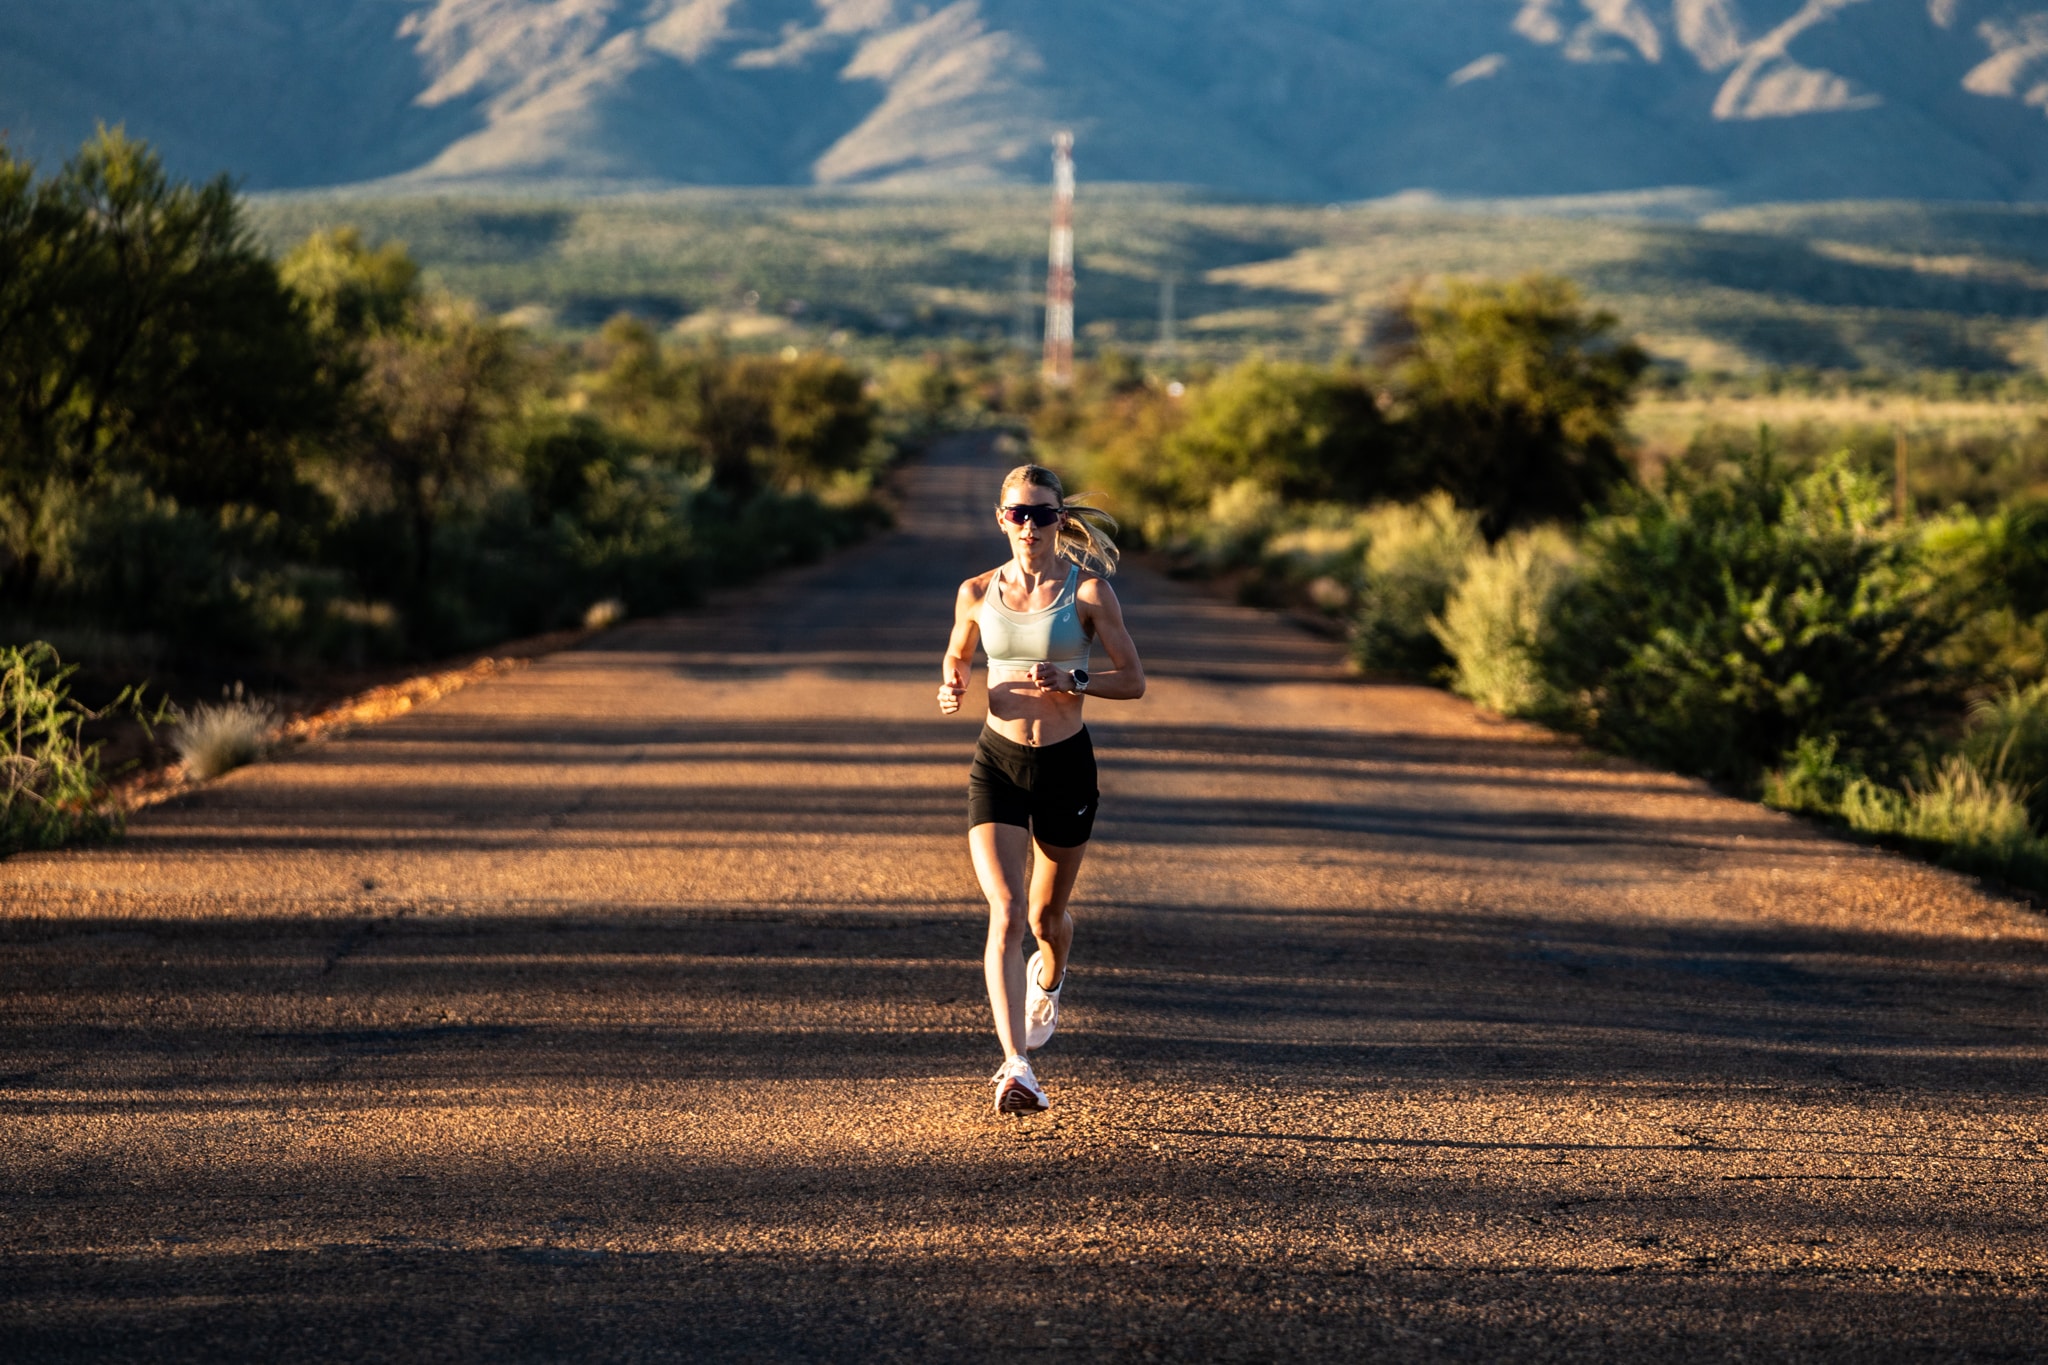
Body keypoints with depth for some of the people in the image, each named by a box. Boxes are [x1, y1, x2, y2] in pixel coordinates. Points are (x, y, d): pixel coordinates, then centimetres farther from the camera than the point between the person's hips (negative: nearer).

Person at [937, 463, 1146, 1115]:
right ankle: (1017, 1067, -23)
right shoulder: (978, 593, 0)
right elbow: (956, 656, 19)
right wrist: (951, 689, -4)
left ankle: (1048, 982, 53)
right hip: (997, 762, 0)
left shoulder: (1088, 590, -7)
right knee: (1005, 913, -16)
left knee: (1047, 915, 15)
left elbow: (1133, 681, -4)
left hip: (1066, 765, 0)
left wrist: (1071, 680, -21)